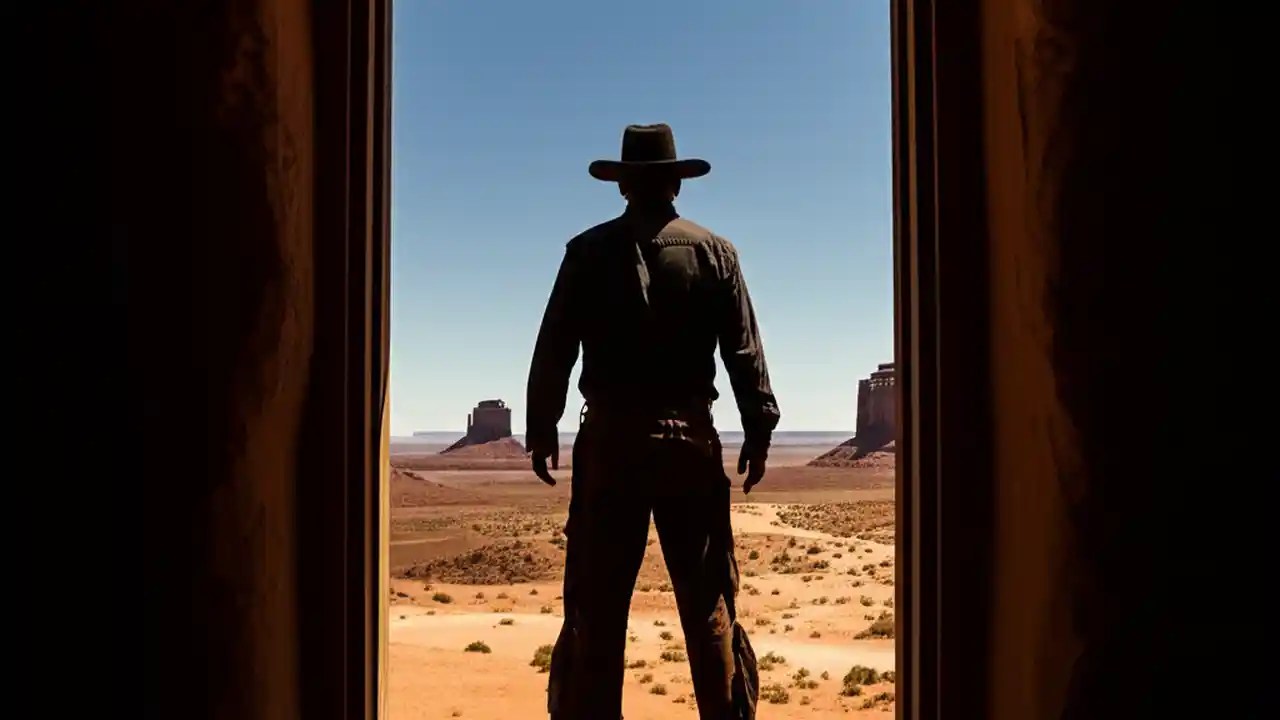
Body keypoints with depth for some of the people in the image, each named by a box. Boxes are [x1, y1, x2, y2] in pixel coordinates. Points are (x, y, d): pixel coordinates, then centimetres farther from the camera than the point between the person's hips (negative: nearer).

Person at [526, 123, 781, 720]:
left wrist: (541, 429, 9)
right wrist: (759, 429, 8)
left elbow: (553, 350, 1)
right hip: (689, 439, 1)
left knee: (595, 604, 5)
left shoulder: (588, 251, 2)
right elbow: (745, 351, 2)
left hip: (609, 440, 0)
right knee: (709, 602, 7)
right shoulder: (713, 251, 4)